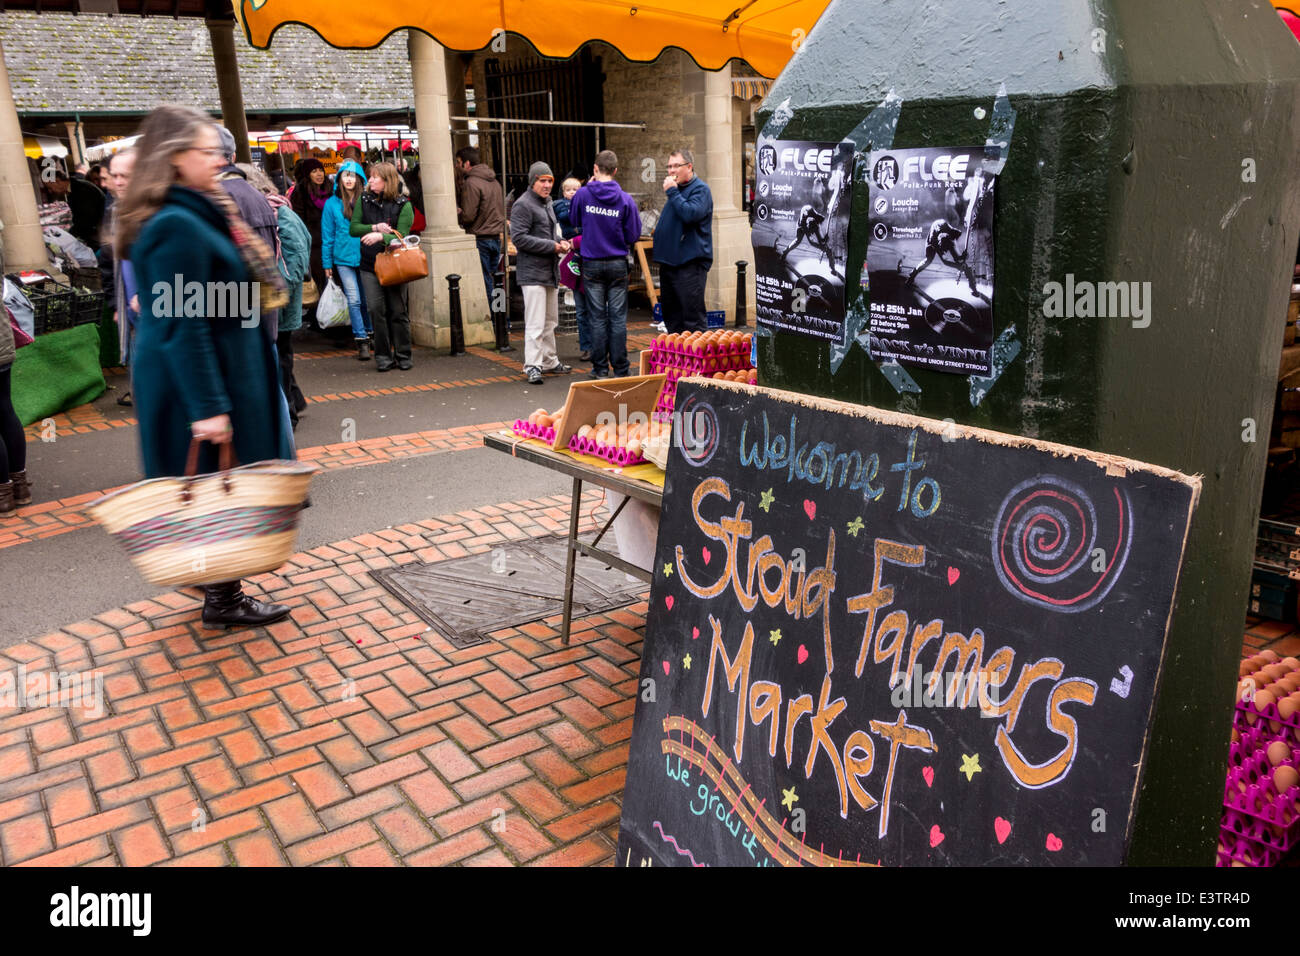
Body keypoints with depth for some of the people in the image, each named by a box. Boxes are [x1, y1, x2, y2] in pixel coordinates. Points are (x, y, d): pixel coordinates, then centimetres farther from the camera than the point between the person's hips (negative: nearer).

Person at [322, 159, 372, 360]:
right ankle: (361, 340, 1)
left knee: (368, 299, 9)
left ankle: (370, 333, 27)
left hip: (366, 257, 1)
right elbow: (327, 236, 5)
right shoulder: (332, 204, 2)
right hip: (344, 258, -1)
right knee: (354, 300, -5)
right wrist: (327, 263, 4)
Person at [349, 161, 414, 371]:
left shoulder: (403, 205, -3)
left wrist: (381, 236, -27)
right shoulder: (364, 201, 8)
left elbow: (401, 236, -11)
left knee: (398, 311, 2)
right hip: (369, 265, 3)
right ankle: (383, 356, 6)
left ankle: (403, 356, 12)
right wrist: (375, 227, -12)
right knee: (376, 310, -3)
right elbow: (353, 228, 3)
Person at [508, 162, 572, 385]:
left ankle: (549, 361, 28)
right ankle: (532, 366, -6)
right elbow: (519, 238, -19)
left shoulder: (547, 203, 18)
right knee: (535, 323, -10)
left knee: (550, 321, 17)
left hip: (551, 271, 9)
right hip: (532, 273, -9)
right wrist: (552, 246, -18)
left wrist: (561, 242, 5)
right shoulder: (523, 205, -11)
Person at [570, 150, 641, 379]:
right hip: (618, 264, 0)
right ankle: (620, 370, 6)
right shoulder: (626, 200, -7)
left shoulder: (582, 195, -6)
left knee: (598, 317, 6)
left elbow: (574, 220, 12)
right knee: (618, 318, 4)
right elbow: (634, 235, -3)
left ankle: (600, 368, 11)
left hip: (591, 264, 0)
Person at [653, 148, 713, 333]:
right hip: (670, 261, 9)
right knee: (672, 315, 15)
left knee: (693, 319, -9)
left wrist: (672, 192, -18)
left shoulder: (700, 189, -8)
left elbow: (691, 214, -27)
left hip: (690, 264, -9)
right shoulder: (677, 188, 20)